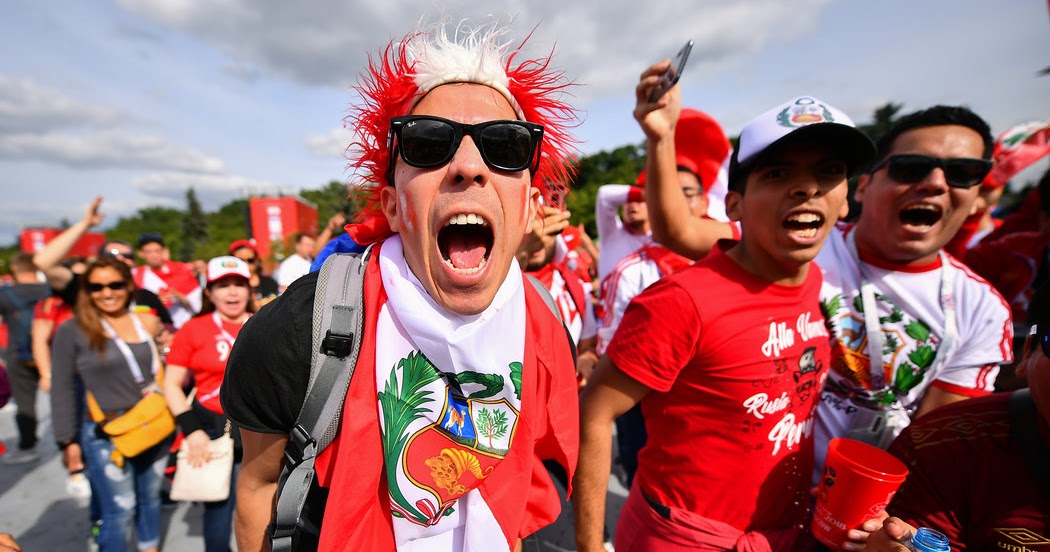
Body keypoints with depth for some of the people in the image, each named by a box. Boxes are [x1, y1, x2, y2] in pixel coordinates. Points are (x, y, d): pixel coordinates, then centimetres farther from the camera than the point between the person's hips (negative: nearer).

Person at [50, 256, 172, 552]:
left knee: (150, 499, 19)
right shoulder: (72, 331, -7)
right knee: (120, 511, 3)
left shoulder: (148, 323, 2)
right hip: (106, 435, -3)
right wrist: (67, 441, -3)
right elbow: (62, 391, -3)